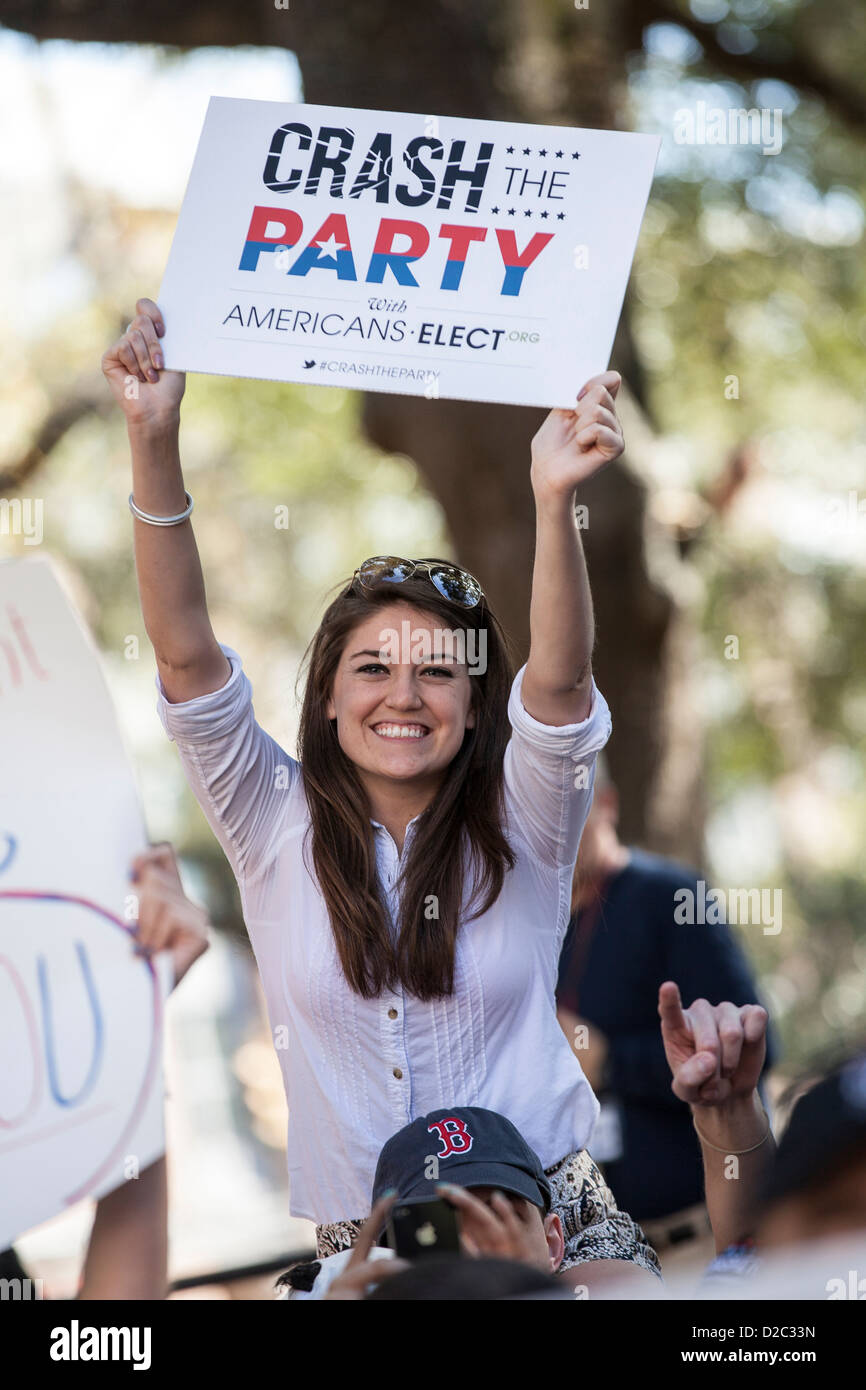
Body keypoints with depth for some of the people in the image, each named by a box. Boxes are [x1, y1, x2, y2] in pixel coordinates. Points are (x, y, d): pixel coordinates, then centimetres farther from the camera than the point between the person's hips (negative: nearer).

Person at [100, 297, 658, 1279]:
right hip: (356, 1237, 1)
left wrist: (554, 500, -33)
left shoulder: (519, 831, 1)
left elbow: (558, 681, -16)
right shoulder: (279, 829, 4)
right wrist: (153, 441, -18)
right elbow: (186, 653, -6)